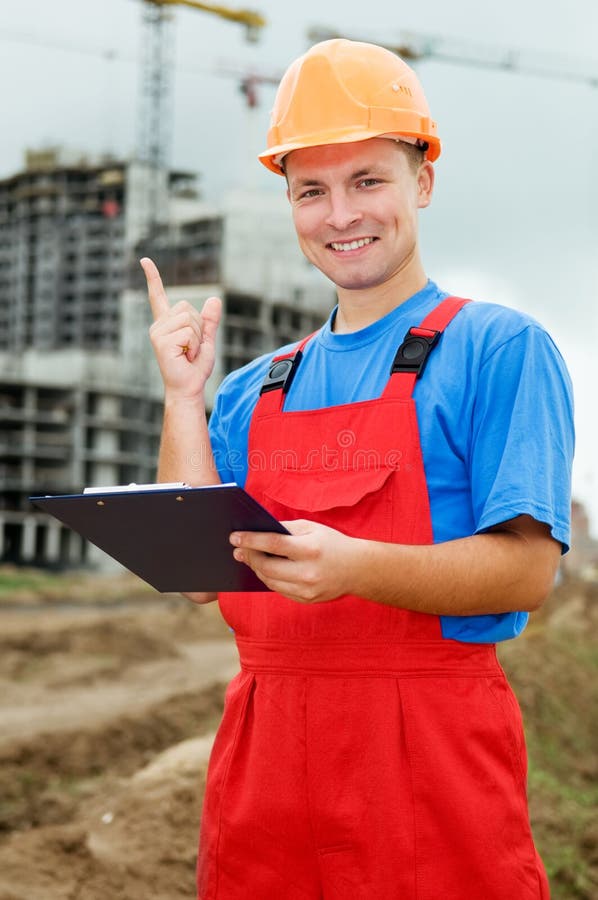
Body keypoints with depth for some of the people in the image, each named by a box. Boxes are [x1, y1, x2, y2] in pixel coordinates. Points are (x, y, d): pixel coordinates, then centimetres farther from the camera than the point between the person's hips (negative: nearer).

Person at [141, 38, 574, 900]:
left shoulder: (498, 347, -2)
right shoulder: (257, 391, 15)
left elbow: (526, 568, -11)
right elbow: (198, 572, 8)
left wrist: (354, 568, -27)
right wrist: (184, 396, 2)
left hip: (429, 758, -4)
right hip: (262, 753, 5)